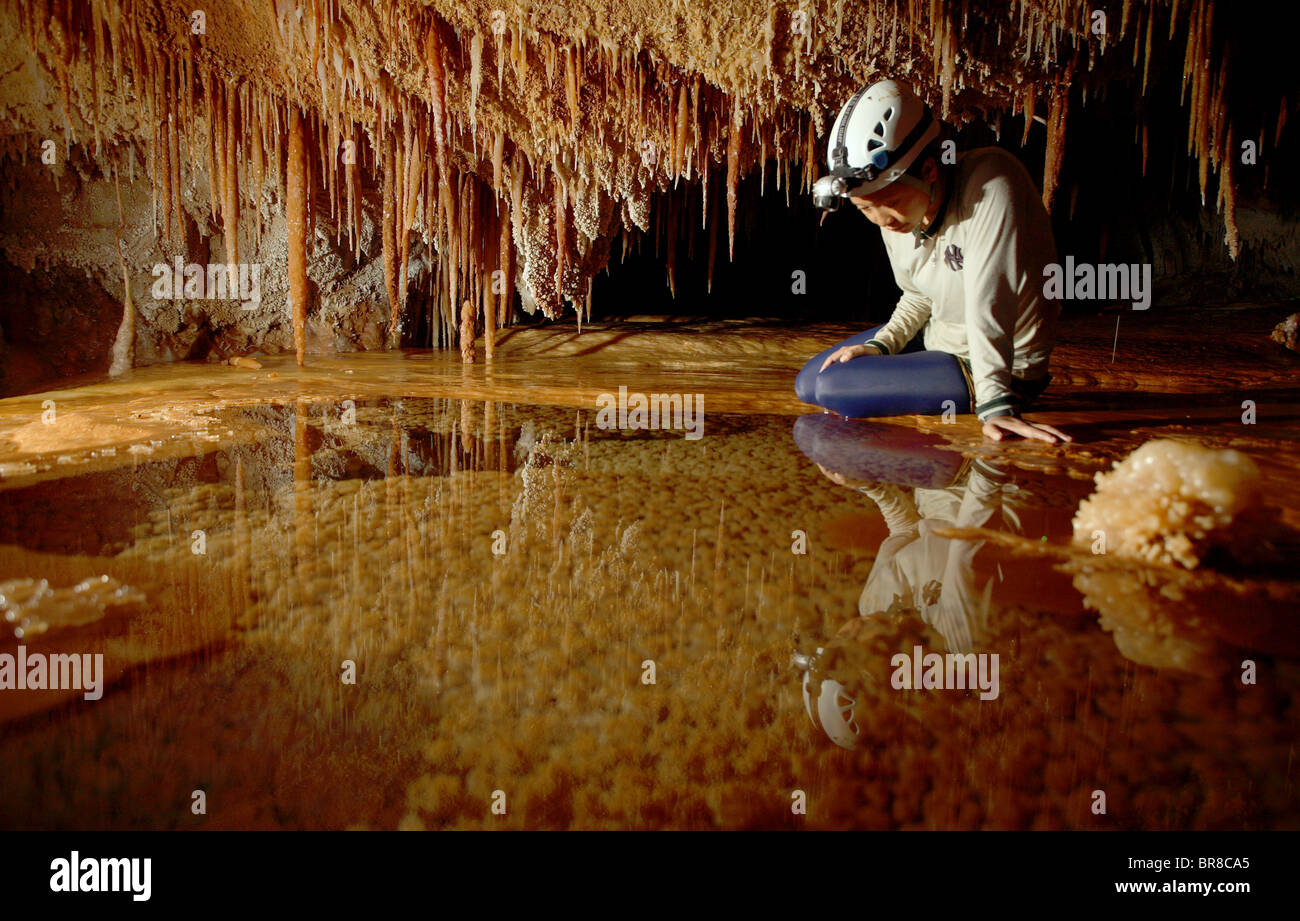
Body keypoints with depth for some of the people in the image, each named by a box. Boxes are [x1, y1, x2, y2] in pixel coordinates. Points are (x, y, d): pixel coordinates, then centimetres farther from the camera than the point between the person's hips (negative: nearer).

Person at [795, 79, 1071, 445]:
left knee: (833, 389, -21)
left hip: (1006, 368, -8)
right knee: (809, 383, 10)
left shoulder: (990, 181, -29)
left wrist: (995, 403, -36)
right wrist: (881, 345, -6)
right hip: (937, 339, 8)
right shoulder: (896, 215, -5)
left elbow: (989, 299, -34)